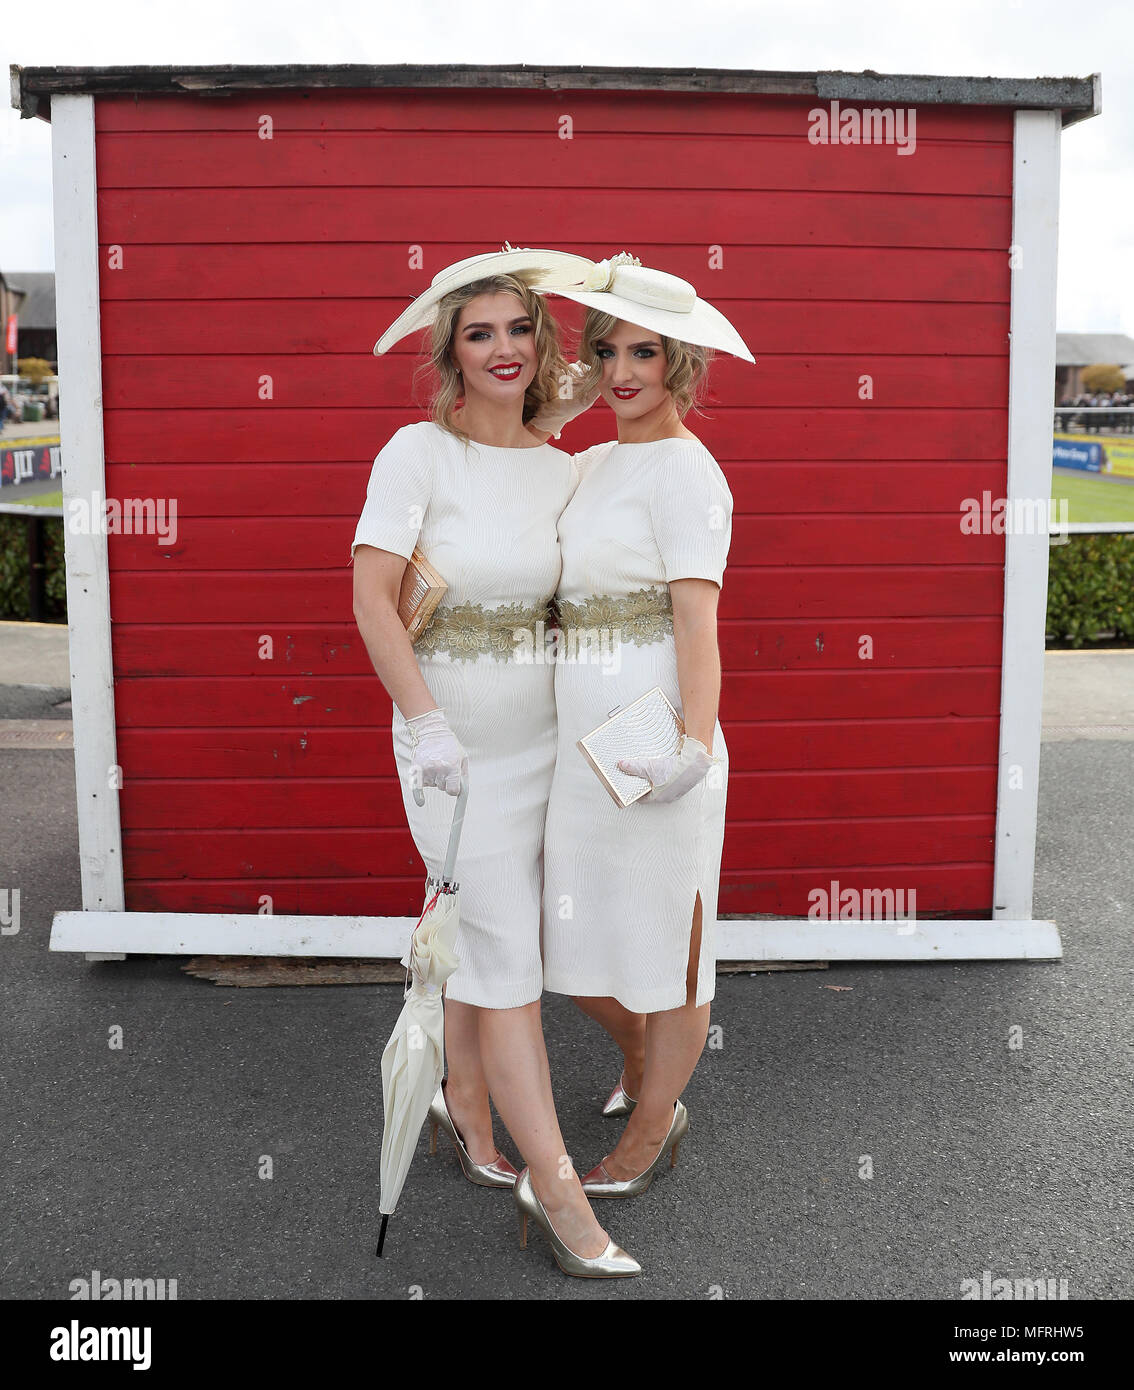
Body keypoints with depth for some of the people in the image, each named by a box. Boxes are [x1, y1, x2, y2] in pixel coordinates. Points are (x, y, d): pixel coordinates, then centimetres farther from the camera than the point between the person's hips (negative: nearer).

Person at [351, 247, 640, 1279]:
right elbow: (371, 596, -16)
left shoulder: (559, 470, 6)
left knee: (481, 936, 17)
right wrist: (426, 720, -23)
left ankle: (468, 1113, 38)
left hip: (538, 733, 5)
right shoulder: (418, 451, -10)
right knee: (508, 955, -2)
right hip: (451, 742, -5)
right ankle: (556, 1188, 8)